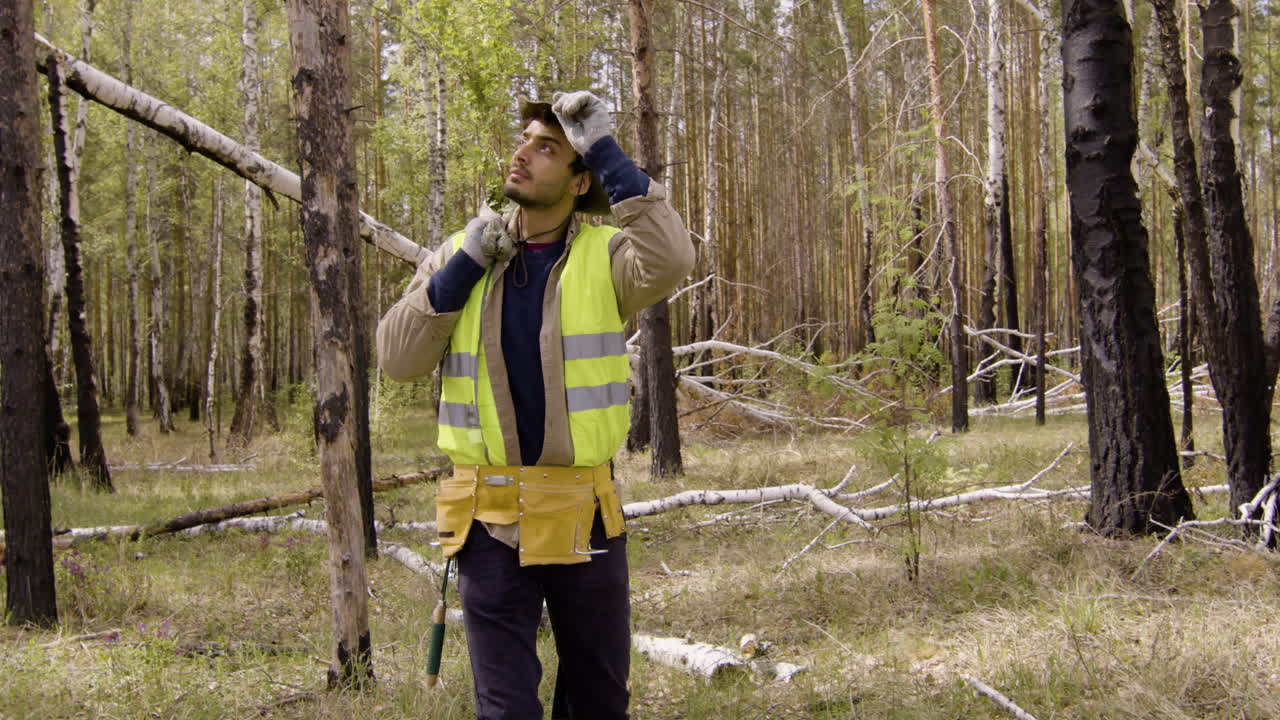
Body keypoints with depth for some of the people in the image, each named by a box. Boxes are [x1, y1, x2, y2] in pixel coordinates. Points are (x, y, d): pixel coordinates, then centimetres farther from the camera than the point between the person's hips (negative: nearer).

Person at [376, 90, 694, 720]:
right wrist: (461, 269, -10)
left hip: (584, 519, 0)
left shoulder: (605, 254, -3)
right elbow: (397, 359, 0)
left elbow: (669, 261, -26)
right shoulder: (462, 253, 5)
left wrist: (606, 152, -23)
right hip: (490, 522, 1)